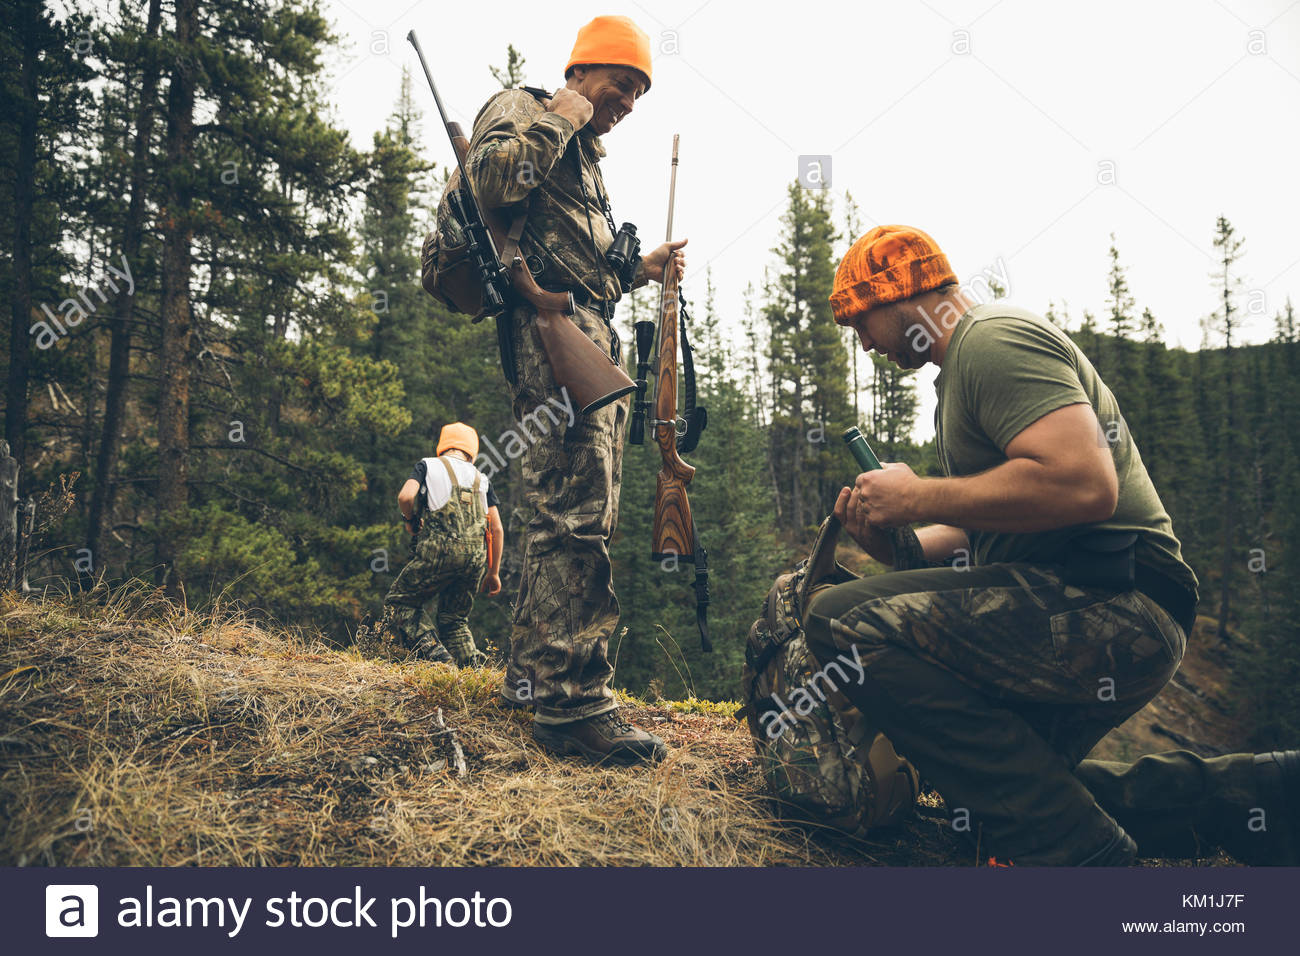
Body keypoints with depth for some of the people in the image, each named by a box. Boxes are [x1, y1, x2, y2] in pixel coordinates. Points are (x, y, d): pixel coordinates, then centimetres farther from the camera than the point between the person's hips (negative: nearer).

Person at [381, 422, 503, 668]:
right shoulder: (481, 478, 23)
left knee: (398, 604, 8)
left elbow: (405, 496, -6)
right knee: (454, 619, 18)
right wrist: (493, 573, 22)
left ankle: (432, 649, -13)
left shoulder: (427, 465, 13)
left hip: (439, 549, -4)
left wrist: (410, 521, 15)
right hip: (475, 556, 4)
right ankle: (472, 664, -1)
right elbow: (497, 530, 16)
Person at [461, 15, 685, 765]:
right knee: (578, 516, -18)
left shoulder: (589, 160, 31)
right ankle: (573, 701, -17)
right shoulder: (519, 111, 5)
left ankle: (534, 676, 19)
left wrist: (642, 271, 20)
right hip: (553, 336, -10)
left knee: (573, 517, 10)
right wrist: (559, 118, -7)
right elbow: (491, 178, -18)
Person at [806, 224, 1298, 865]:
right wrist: (902, 546, 9)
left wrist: (918, 498, -14)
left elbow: (1084, 484, -25)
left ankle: (1078, 850, -19)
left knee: (845, 623, -24)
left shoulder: (994, 339, -9)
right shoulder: (965, 369, 26)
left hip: (1108, 600, -12)